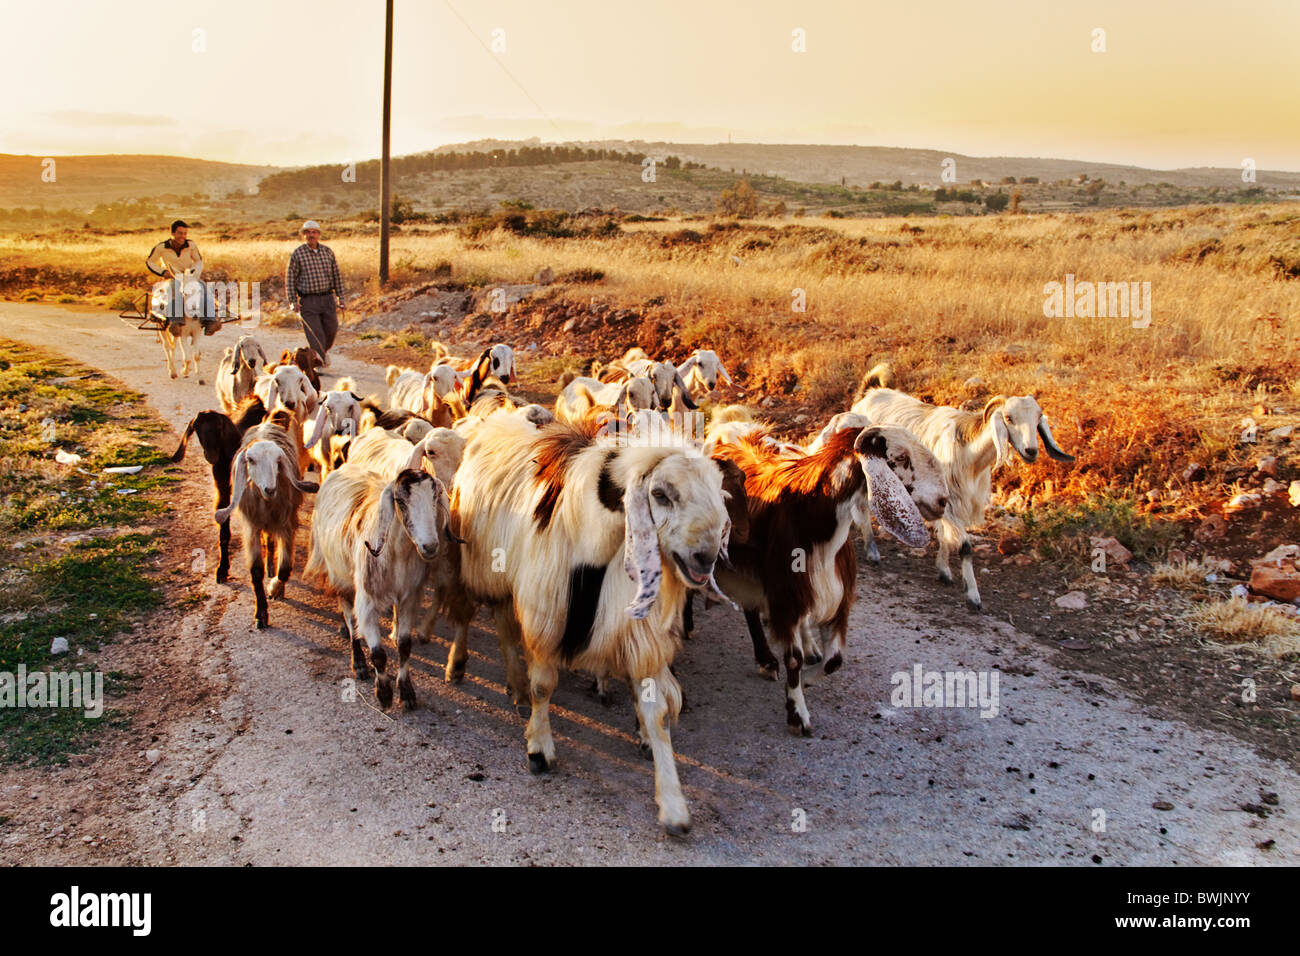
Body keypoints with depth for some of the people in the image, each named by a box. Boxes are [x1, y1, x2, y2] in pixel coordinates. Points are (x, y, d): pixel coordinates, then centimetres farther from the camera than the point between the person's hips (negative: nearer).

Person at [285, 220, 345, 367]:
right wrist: (293, 301, -7)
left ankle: (324, 350, 37)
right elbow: (290, 279, 1)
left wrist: (341, 300, 8)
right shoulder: (297, 254, -1)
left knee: (331, 330, 7)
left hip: (327, 298, 3)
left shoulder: (328, 252, 8)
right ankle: (320, 362, 3)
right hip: (308, 301, -3)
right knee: (315, 334, -7)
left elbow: (337, 276, 12)